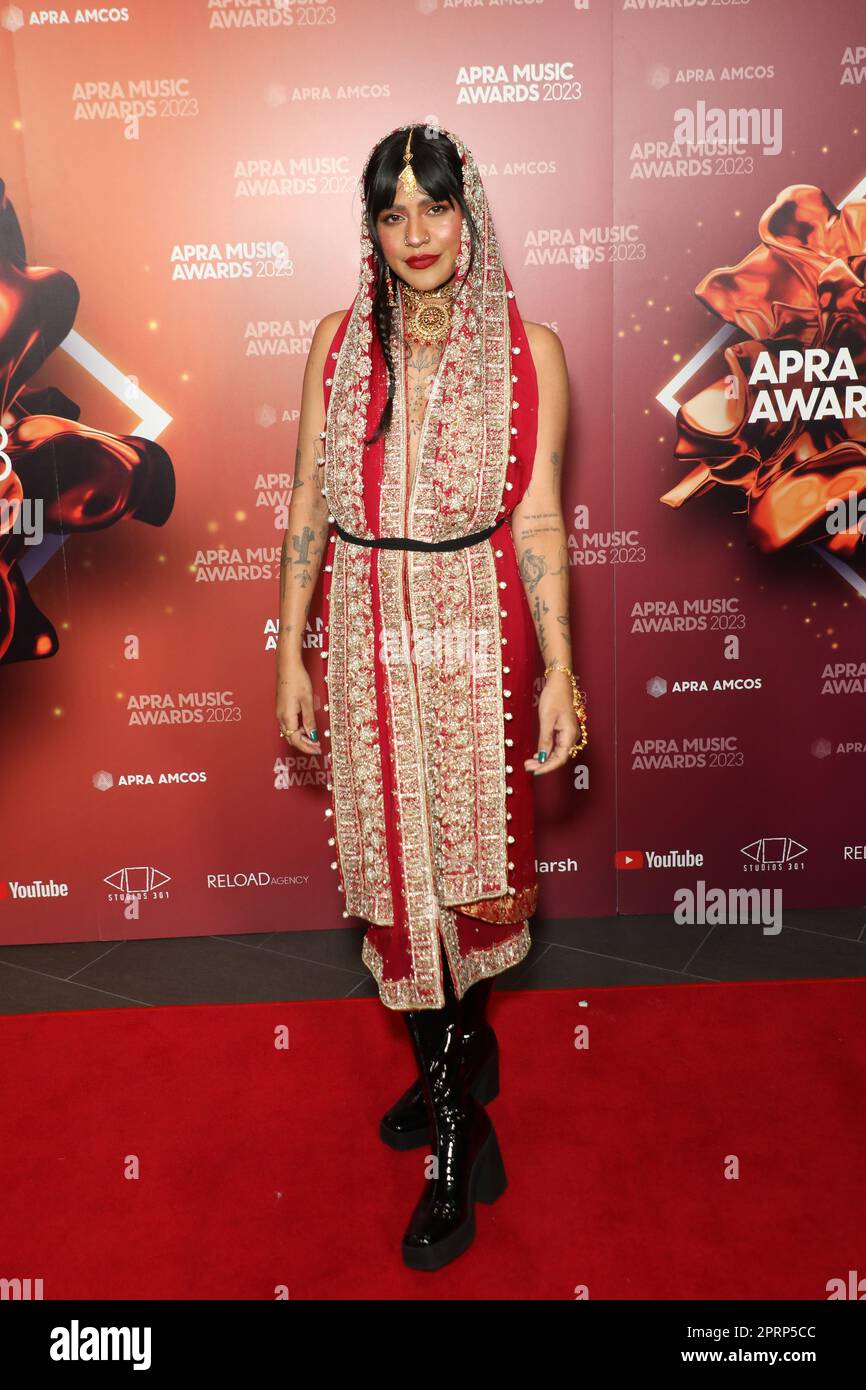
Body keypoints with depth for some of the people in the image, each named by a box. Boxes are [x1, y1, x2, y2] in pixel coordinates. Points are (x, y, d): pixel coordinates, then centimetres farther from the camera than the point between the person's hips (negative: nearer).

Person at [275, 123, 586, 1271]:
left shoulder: (527, 350, -1)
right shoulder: (340, 343, 6)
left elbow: (537, 518, -3)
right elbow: (307, 507, 6)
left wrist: (559, 669, -8)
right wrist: (291, 653, 4)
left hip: (477, 632, -2)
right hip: (367, 633, 3)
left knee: (468, 861, 2)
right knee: (393, 864, 9)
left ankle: (452, 1103, 24)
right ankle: (459, 1060, 33)